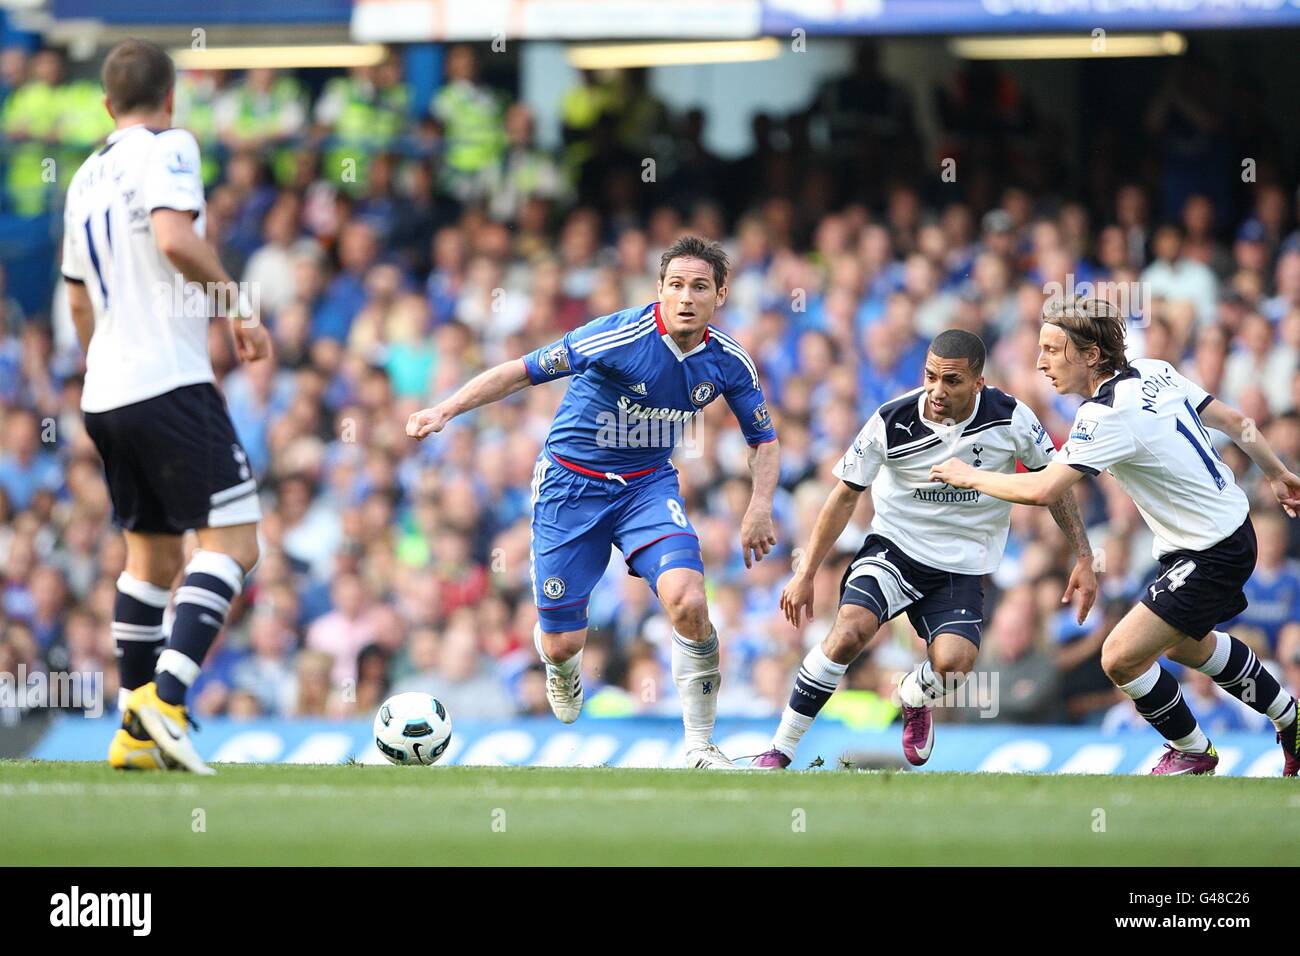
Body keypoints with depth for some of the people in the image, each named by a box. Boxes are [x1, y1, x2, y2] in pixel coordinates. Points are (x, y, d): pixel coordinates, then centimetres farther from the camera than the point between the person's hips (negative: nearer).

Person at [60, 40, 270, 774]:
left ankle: (136, 733, 14)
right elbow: (175, 239, -23)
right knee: (234, 541, -8)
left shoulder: (86, 178, 18)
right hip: (170, 383, -8)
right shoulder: (168, 149, -5)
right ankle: (165, 695, -24)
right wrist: (241, 308, -12)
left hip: (106, 395, 8)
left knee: (152, 551, 16)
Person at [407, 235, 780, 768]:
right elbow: (522, 371, -21)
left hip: (648, 484, 2)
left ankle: (700, 746, -10)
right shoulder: (621, 336, -24)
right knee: (563, 644, 0)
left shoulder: (729, 362, -8)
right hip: (572, 482, -2)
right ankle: (557, 657, 42)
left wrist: (760, 508, -9)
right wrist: (445, 410, -29)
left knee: (688, 601, -26)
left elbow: (764, 440, 7)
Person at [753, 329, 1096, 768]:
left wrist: (1083, 558, 1)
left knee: (953, 662, -25)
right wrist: (806, 574, 0)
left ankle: (914, 699, 16)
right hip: (894, 547, -1)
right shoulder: (892, 422, -14)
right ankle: (778, 752, -18)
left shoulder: (1010, 418, -12)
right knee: (850, 631, -28)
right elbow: (846, 494, -1)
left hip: (963, 567, 1)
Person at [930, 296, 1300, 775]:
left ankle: (1191, 752, 12)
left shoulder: (1109, 415, -27)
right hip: (1231, 529, 10)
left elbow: (1041, 489, -32)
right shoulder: (1154, 372, -1)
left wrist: (970, 476, -16)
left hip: (1212, 555, -10)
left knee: (1121, 658, -10)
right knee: (1188, 645, 31)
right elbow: (1233, 420, 9)